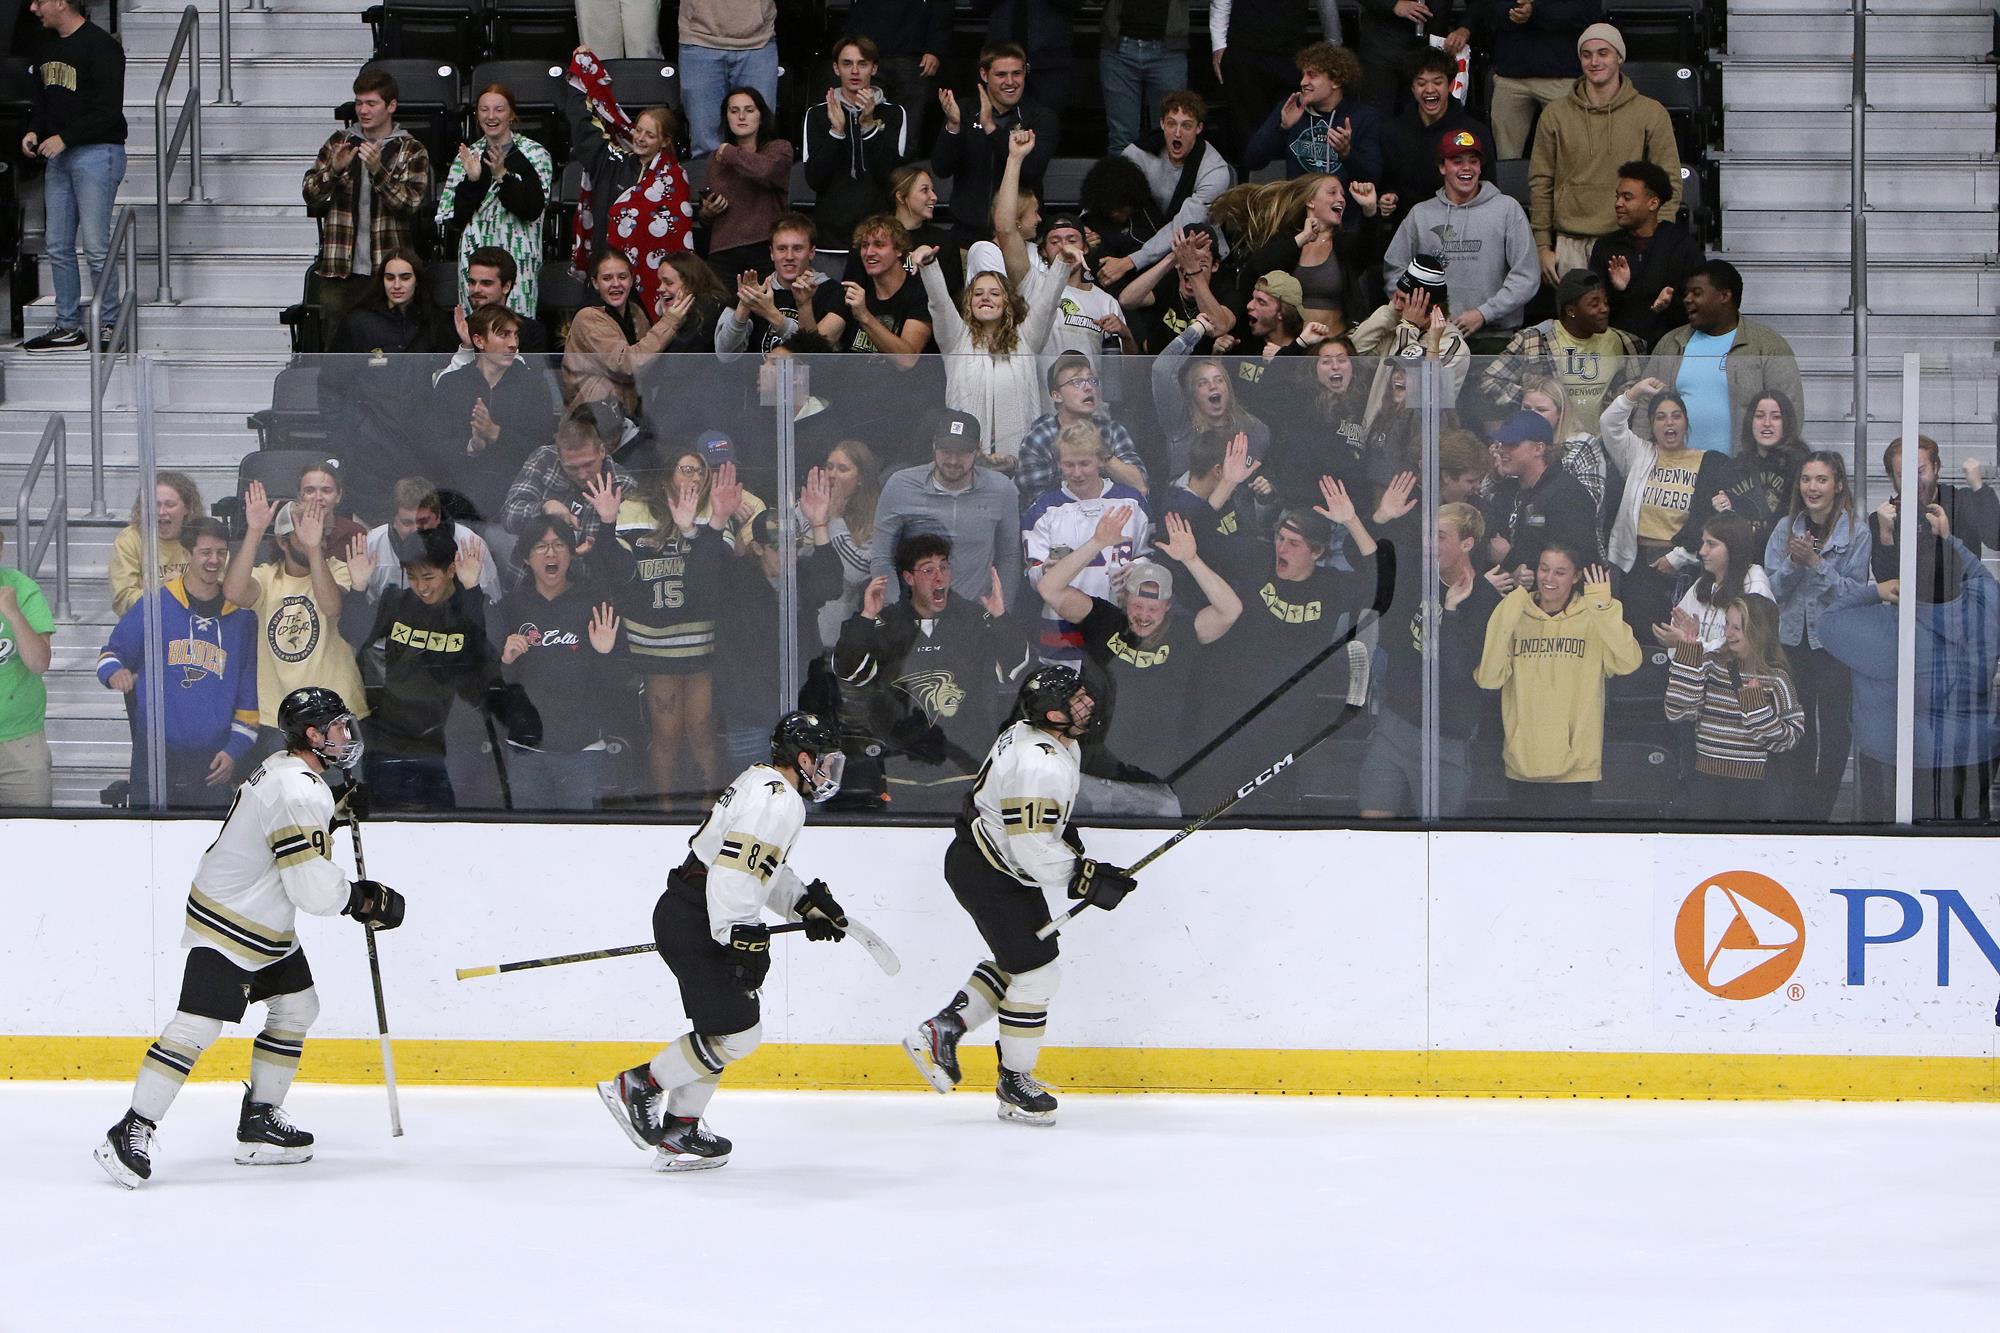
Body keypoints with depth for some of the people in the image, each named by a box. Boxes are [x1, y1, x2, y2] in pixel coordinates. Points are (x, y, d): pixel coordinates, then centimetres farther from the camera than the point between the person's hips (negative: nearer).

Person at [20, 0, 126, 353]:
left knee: (95, 246, -8)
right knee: (57, 247, 7)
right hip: (59, 157, 8)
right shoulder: (48, 50, 15)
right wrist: (34, 131, 2)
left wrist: (64, 137, -20)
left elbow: (109, 110, -16)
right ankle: (67, 327, 13)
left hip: (97, 154, -8)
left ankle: (108, 325, 1)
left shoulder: (101, 47, -11)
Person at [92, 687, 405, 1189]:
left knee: (298, 1008, 16)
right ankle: (132, 1132, -16)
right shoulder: (301, 793, -24)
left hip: (264, 925, 11)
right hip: (227, 927, -11)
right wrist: (366, 899, -11)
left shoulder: (284, 770, 9)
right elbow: (313, 887, -26)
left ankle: (261, 1121, 20)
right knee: (198, 1026, -15)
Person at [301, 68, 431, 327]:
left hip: (389, 274, -2)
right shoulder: (338, 143, 12)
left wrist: (377, 171, -22)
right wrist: (334, 170, -15)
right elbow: (310, 194, 5)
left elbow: (410, 202, -8)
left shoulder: (411, 151, 4)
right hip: (338, 271, 2)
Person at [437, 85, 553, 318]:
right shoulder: (467, 156, 11)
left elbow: (533, 209, -9)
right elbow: (451, 218, 5)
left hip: (518, 257, -3)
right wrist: (472, 180, -10)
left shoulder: (534, 154, 1)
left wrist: (502, 176, -19)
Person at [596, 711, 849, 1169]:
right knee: (737, 1033, -11)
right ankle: (637, 1087, -2)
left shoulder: (762, 783, 18)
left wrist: (808, 904, 24)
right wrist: (744, 941, -25)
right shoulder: (779, 802, -16)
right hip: (694, 922, -11)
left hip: (688, 915, 11)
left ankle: (678, 1131, 18)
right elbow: (734, 873, -25)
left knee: (735, 1026, 17)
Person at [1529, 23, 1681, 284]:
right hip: (1571, 247, 1)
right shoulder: (1555, 115, 8)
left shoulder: (1651, 113, 5)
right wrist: (1543, 247, 5)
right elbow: (1540, 184, 10)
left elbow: (1668, 181, 4)